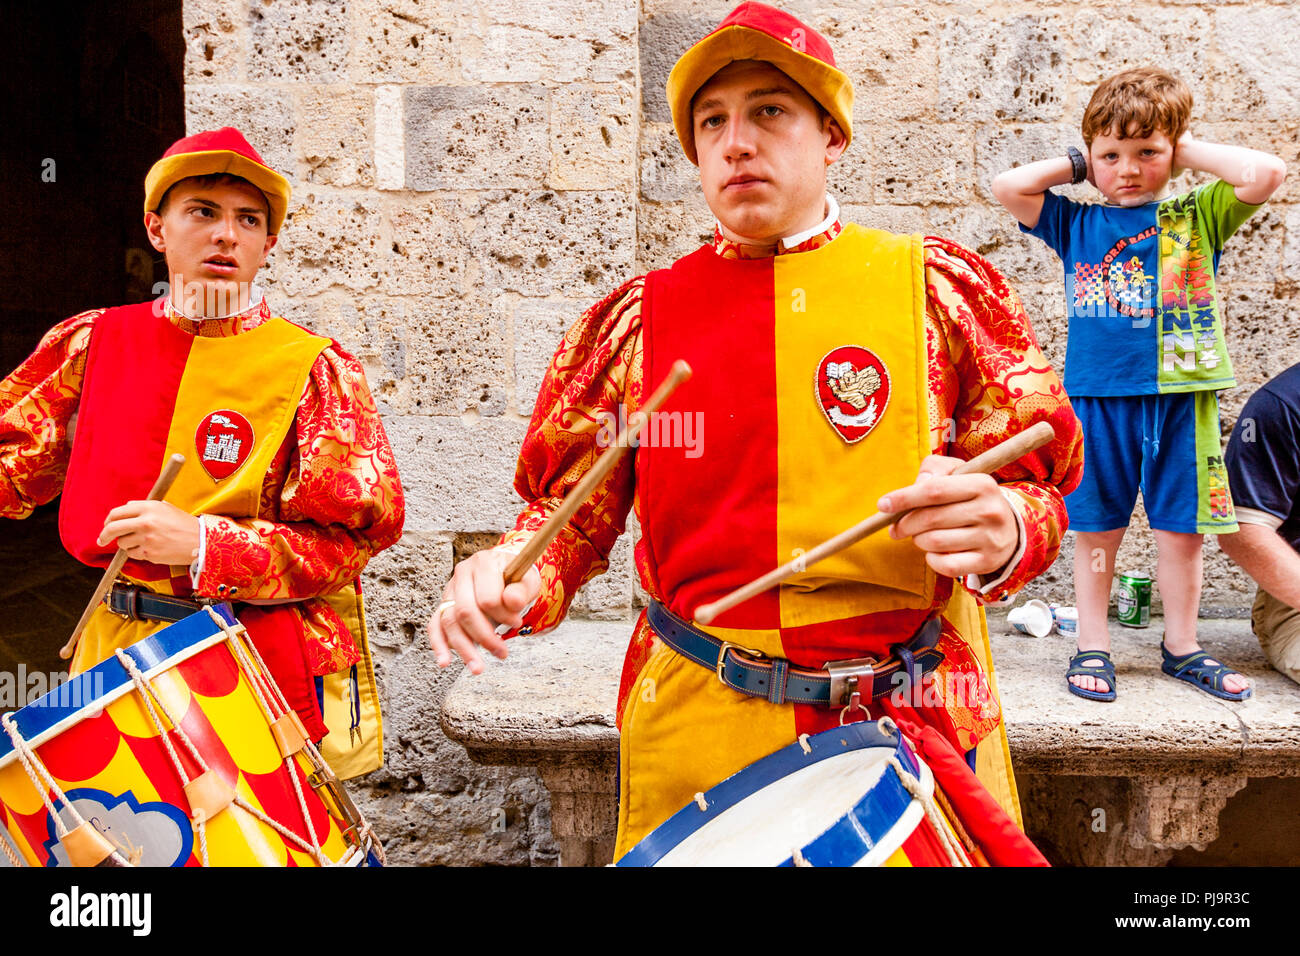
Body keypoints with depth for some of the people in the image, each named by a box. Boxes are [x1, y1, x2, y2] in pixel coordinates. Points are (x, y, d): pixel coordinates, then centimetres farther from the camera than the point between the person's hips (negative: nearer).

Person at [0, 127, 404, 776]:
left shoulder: (312, 369, -8)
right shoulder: (95, 343, 5)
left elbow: (359, 531, -13)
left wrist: (202, 542, -20)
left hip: (265, 668, -3)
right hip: (120, 645, 4)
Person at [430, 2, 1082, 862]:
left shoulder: (939, 288, 0)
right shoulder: (639, 317, 3)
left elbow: (1037, 483, -1)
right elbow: (573, 507, 6)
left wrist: (998, 532, -24)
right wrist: (510, 583, -15)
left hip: (916, 725, 0)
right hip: (694, 731, 1)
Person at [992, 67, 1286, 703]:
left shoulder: (1197, 217, 5)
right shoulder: (1076, 223, 5)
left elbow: (1266, 172, -9)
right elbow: (1007, 187, -3)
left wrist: (1188, 151, 1)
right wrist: (1078, 166, 5)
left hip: (1181, 396, 1)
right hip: (1097, 398, 0)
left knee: (1181, 530, 9)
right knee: (1096, 530, 7)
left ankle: (1181, 647, 25)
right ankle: (1092, 648, 19)